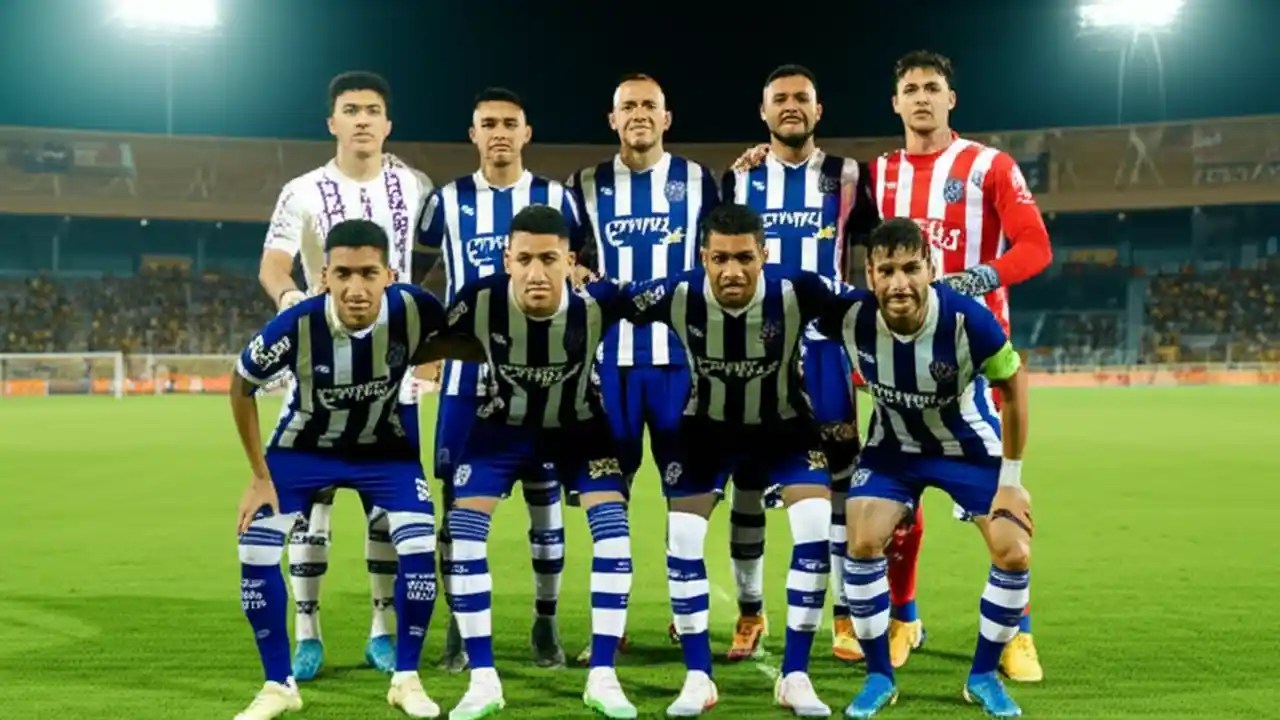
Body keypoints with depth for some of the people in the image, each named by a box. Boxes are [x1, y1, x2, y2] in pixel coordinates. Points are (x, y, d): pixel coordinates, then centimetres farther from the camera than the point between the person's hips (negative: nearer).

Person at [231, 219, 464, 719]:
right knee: (255, 553, -10)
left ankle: (406, 679, 8)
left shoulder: (414, 310, -30)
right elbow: (241, 387, -12)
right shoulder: (295, 327, -34)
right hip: (303, 446, 0)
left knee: (419, 550, -14)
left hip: (383, 446, 1)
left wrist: (404, 357, -16)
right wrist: (260, 476, -10)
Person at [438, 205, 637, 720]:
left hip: (578, 426, 0)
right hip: (504, 425, 0)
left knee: (613, 527, -15)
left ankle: (602, 678, -4)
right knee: (461, 531, -11)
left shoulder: (595, 306, -30)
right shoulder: (480, 300, -28)